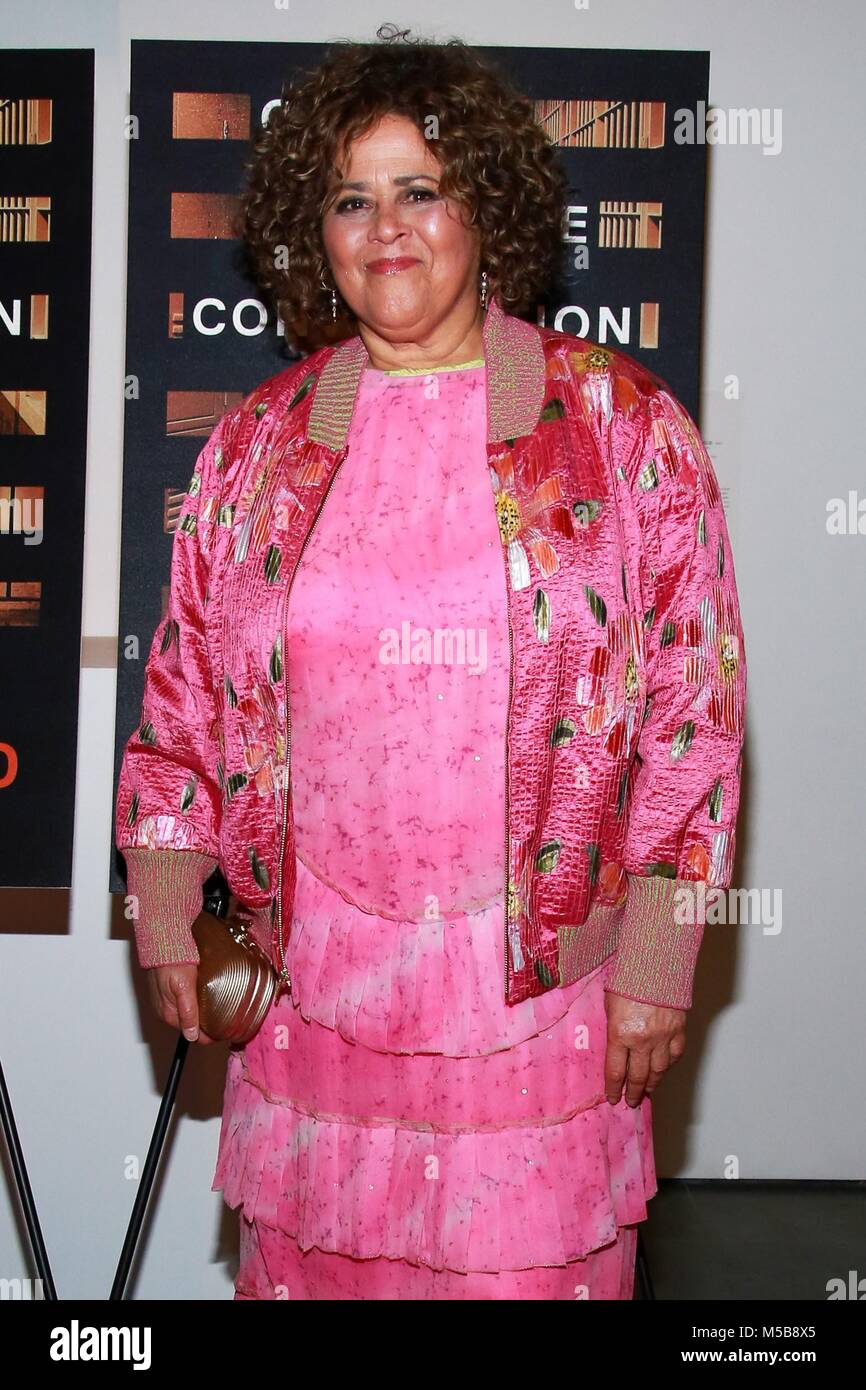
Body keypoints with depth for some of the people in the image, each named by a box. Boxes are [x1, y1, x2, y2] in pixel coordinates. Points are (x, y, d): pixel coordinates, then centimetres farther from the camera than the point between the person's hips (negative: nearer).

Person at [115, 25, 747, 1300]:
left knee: (530, 1267, 8)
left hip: (540, 993, -2)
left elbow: (695, 697, -4)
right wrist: (164, 906, 5)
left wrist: (656, 951, -7)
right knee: (307, 1261, 15)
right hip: (310, 990, 3)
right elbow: (184, 692, 11)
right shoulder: (257, 441, 6)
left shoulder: (623, 425, -3)